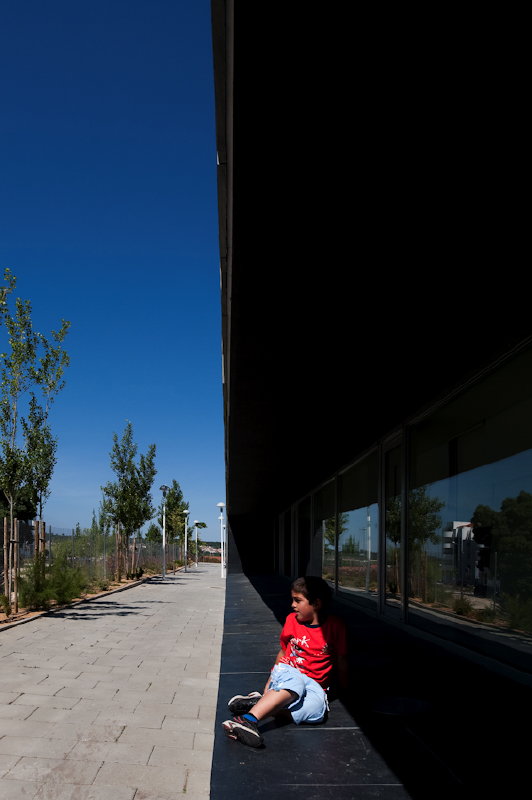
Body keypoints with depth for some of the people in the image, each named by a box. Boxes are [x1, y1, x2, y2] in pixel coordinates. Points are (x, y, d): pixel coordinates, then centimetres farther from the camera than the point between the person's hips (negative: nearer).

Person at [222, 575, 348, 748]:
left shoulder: (335, 625, -1)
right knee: (294, 682, -38)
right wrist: (269, 685, 17)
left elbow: (341, 660, 6)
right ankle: (250, 719, -52)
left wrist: (343, 688, 10)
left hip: (315, 685, 0)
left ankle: (260, 703, -40)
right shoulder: (292, 620, 7)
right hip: (287, 674, 1)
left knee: (316, 709, -37)